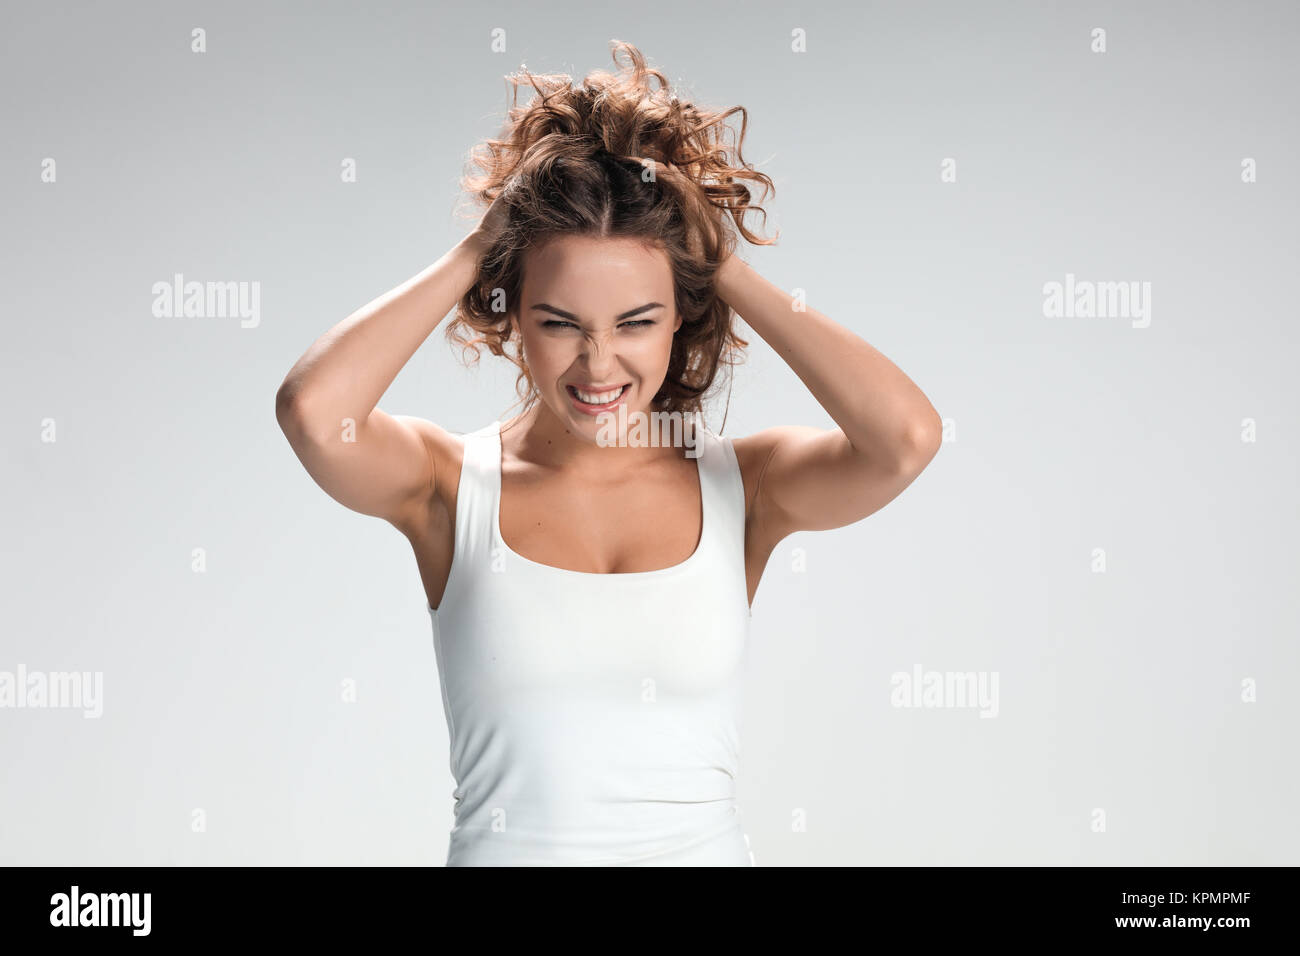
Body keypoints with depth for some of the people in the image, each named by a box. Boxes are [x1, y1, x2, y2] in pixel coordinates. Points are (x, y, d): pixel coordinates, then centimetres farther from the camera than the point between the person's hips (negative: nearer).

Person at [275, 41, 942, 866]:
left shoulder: (741, 486, 0)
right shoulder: (450, 485, -1)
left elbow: (907, 435, -17)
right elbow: (312, 411, -20)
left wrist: (730, 270, -6)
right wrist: (471, 254, -8)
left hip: (705, 847, 0)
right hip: (504, 846, 0)